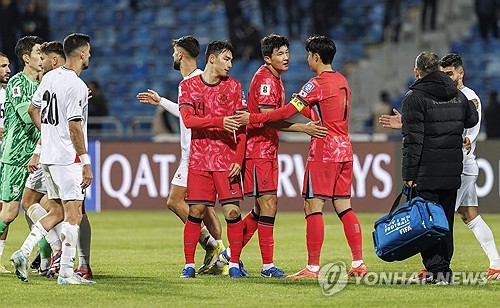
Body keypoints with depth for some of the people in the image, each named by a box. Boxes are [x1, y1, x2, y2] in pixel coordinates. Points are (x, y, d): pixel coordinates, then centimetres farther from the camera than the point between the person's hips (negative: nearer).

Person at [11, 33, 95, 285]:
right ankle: (66, 271, -7)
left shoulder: (49, 77, 10)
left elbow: (34, 108, 21)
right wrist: (86, 162, -15)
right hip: (68, 158, -8)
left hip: (48, 156, 8)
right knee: (73, 213, -5)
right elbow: (74, 126, -19)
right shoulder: (76, 86, -15)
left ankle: (23, 253, 4)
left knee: (57, 211, 15)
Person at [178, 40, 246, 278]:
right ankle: (189, 265, 6)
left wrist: (238, 160, -5)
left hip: (227, 160, 1)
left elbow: (241, 128, 6)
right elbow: (188, 119, -9)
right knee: (195, 211, -2)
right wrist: (219, 121, -21)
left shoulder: (233, 87, 7)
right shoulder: (188, 86, 4)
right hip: (199, 159, -1)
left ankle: (234, 264, 3)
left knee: (232, 211, -5)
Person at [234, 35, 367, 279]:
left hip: (324, 151, -8)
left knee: (313, 206, -6)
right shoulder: (342, 81, 14)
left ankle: (313, 267, -10)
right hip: (344, 150, 8)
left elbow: (286, 112, -15)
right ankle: (359, 264, 6)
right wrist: (303, 105, 27)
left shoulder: (317, 84, -12)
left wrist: (253, 119, -9)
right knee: (343, 207, 10)